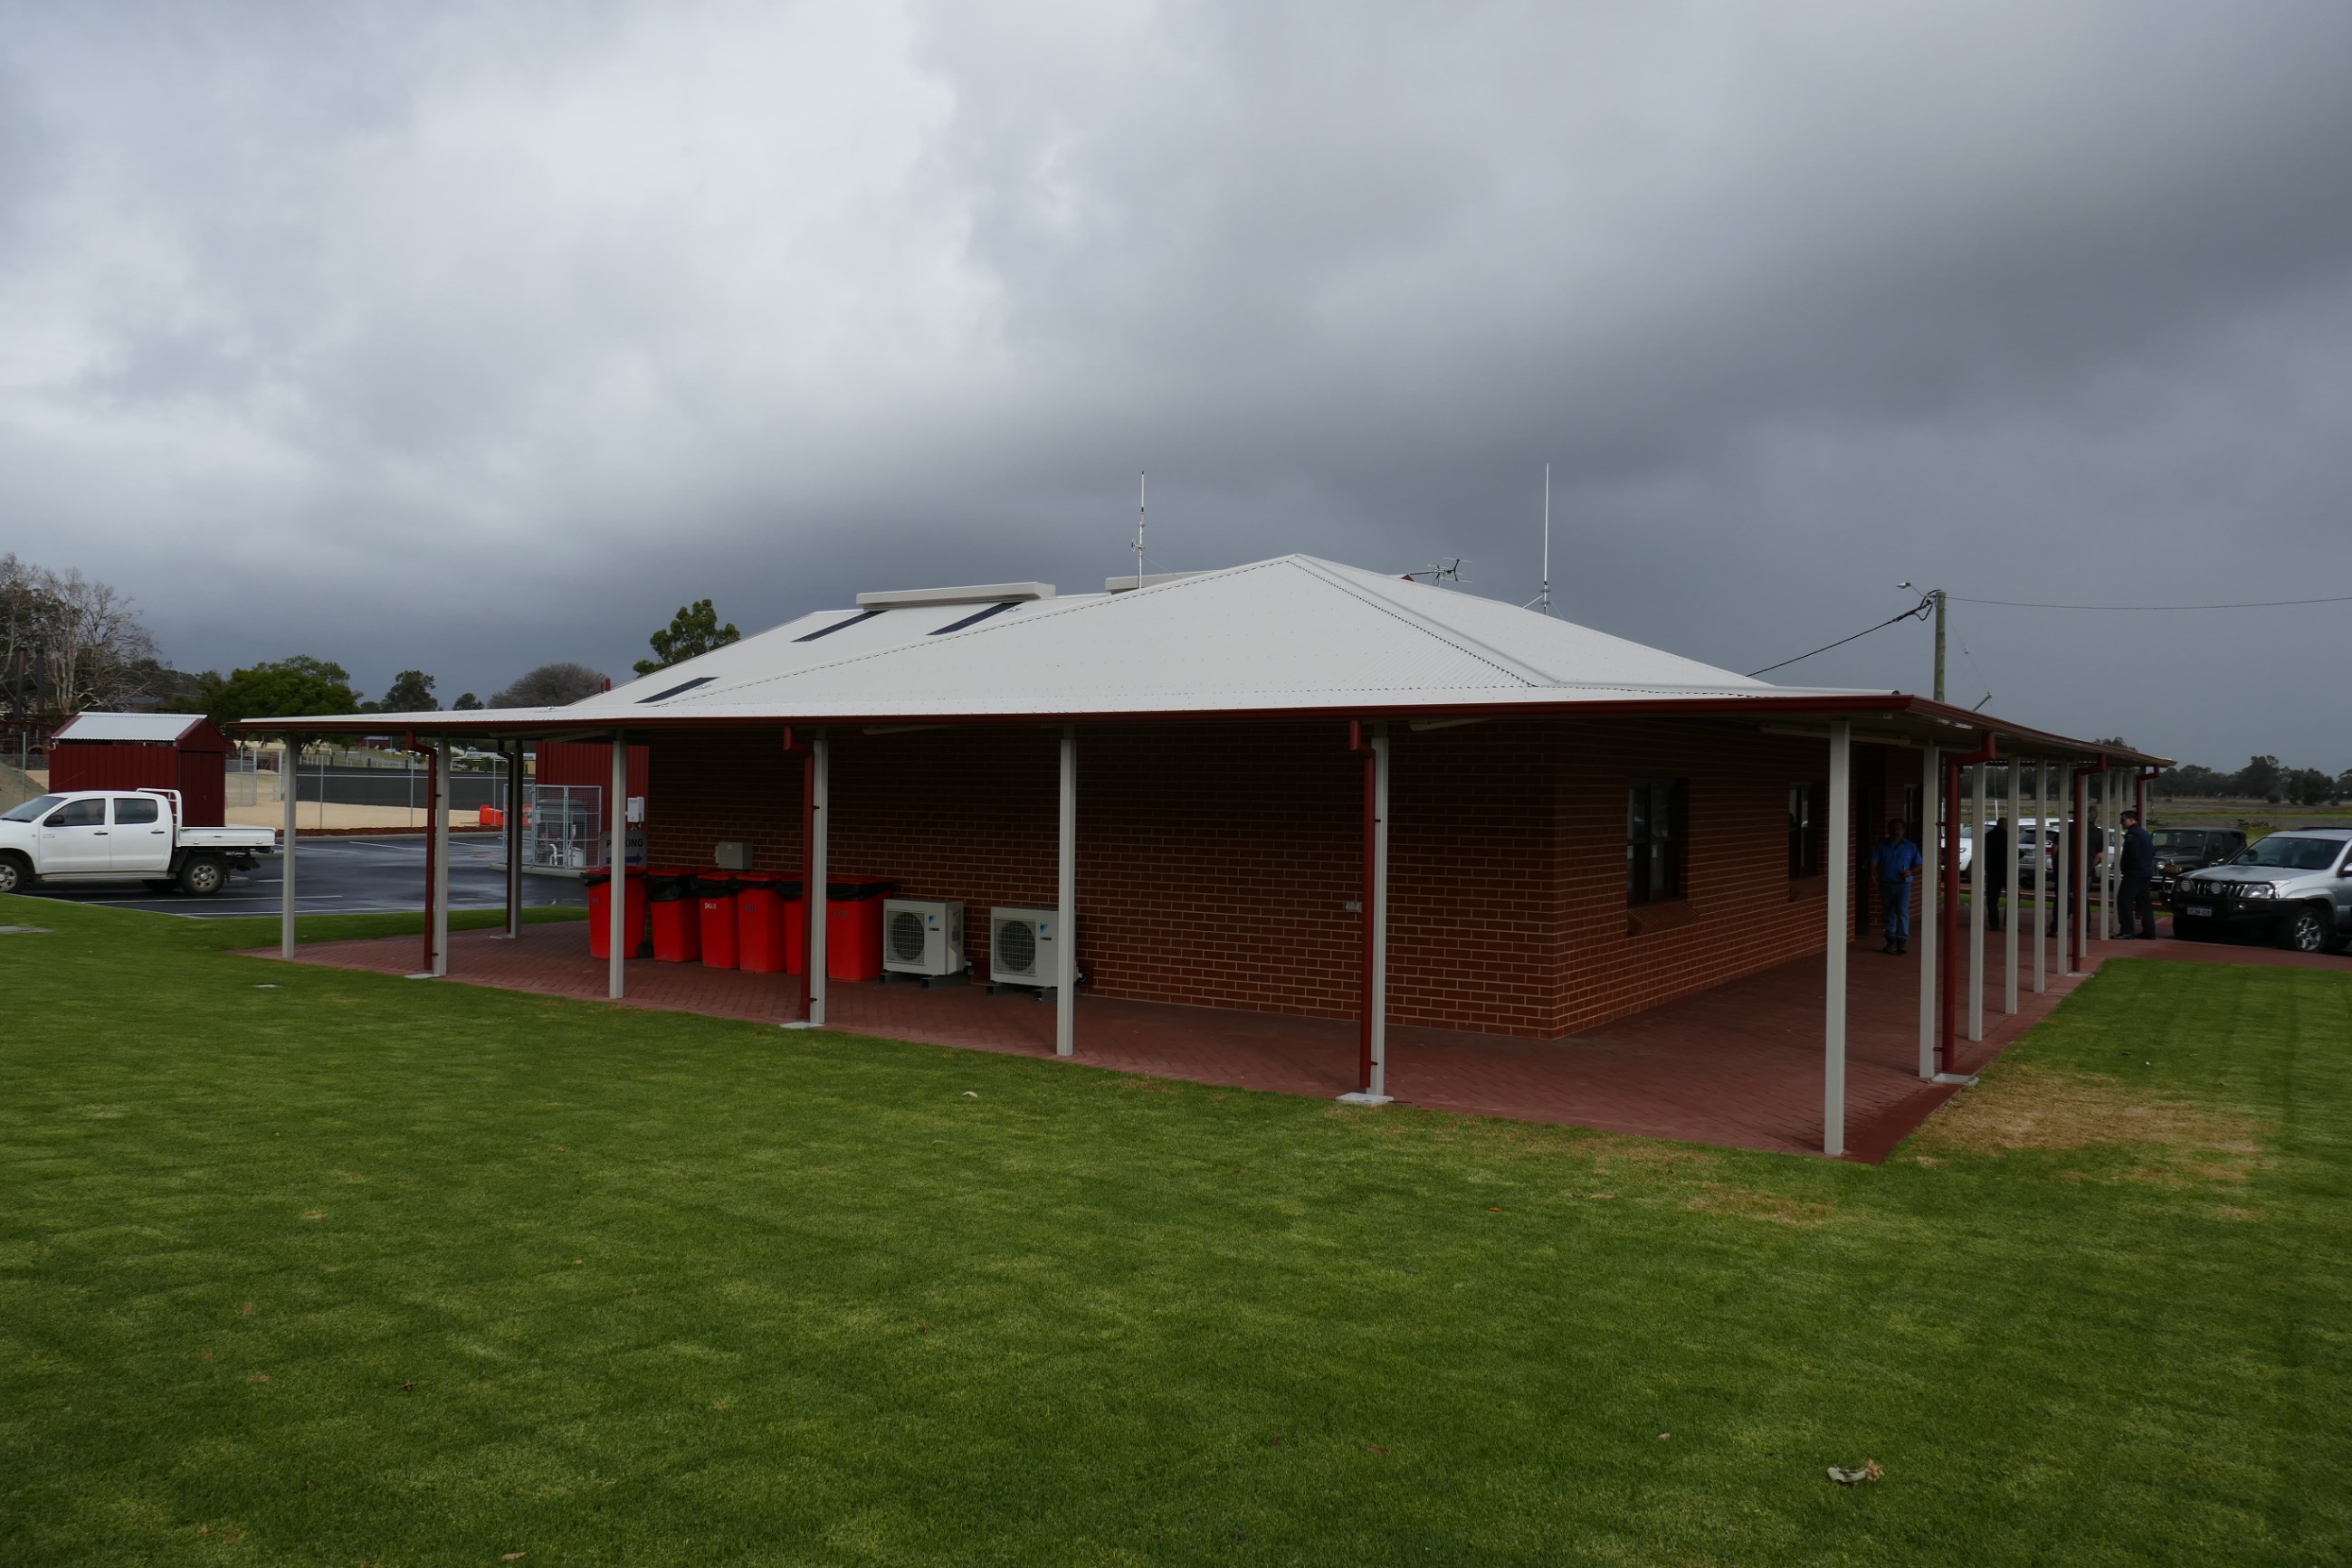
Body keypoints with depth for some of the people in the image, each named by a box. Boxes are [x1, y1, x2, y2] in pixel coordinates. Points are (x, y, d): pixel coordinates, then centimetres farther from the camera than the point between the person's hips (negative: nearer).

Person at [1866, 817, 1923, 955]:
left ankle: (1902, 942, -12)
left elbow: (1920, 866, 8)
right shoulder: (1880, 846, 7)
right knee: (1889, 914, 7)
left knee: (1902, 912, -13)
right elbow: (1873, 863, -2)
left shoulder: (1910, 847, 7)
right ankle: (1891, 942, 15)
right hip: (1886, 885, 2)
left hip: (1903, 885, -2)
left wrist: (1911, 872, -12)